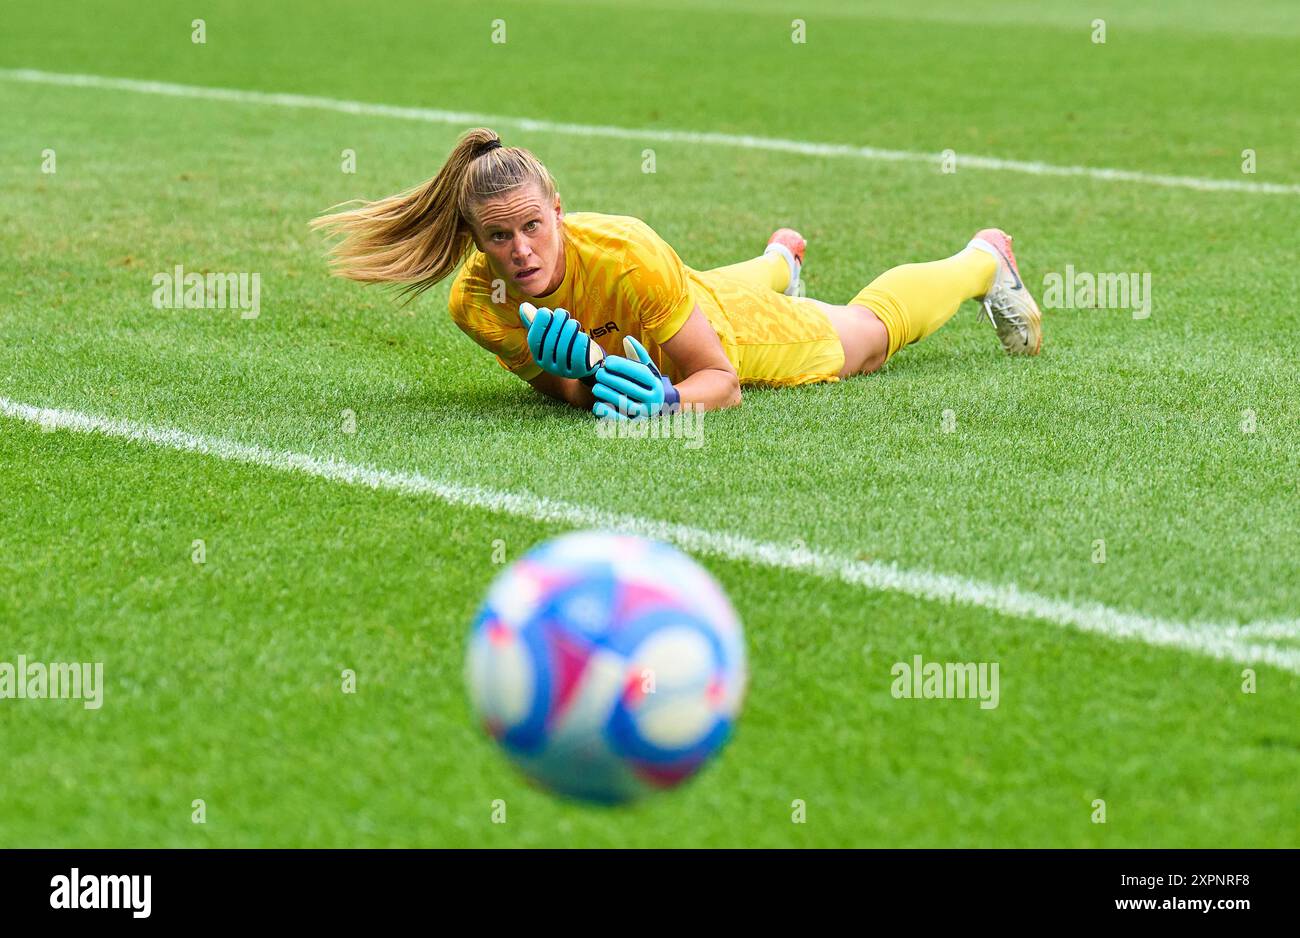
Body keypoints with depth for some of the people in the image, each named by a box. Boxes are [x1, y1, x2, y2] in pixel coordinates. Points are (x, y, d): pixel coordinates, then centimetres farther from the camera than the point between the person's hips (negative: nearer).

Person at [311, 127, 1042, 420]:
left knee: (870, 330, 28)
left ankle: (986, 260, 59)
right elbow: (556, 385, -22)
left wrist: (665, 399, -58)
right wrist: (578, 380, -45)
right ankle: (779, 260, 77)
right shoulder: (474, 302, -35)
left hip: (736, 332, -4)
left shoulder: (628, 254, -46)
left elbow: (723, 380, -37)